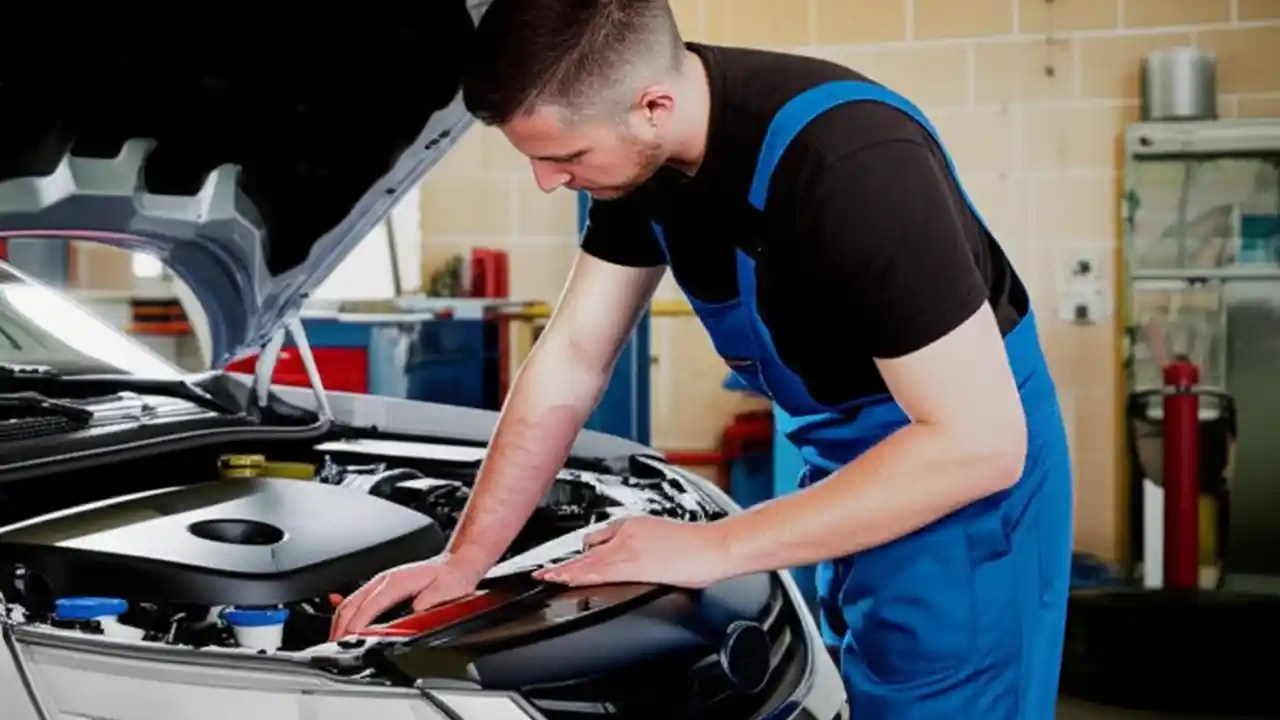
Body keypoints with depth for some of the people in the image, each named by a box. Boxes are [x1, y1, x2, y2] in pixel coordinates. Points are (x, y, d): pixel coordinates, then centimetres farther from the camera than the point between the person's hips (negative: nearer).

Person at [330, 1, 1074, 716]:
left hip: (961, 479, -7)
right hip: (849, 463, 7)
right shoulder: (642, 147, -9)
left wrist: (713, 548, -29)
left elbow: (979, 441, -32)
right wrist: (466, 558, -4)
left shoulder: (850, 162, -34)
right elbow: (572, 360, 0)